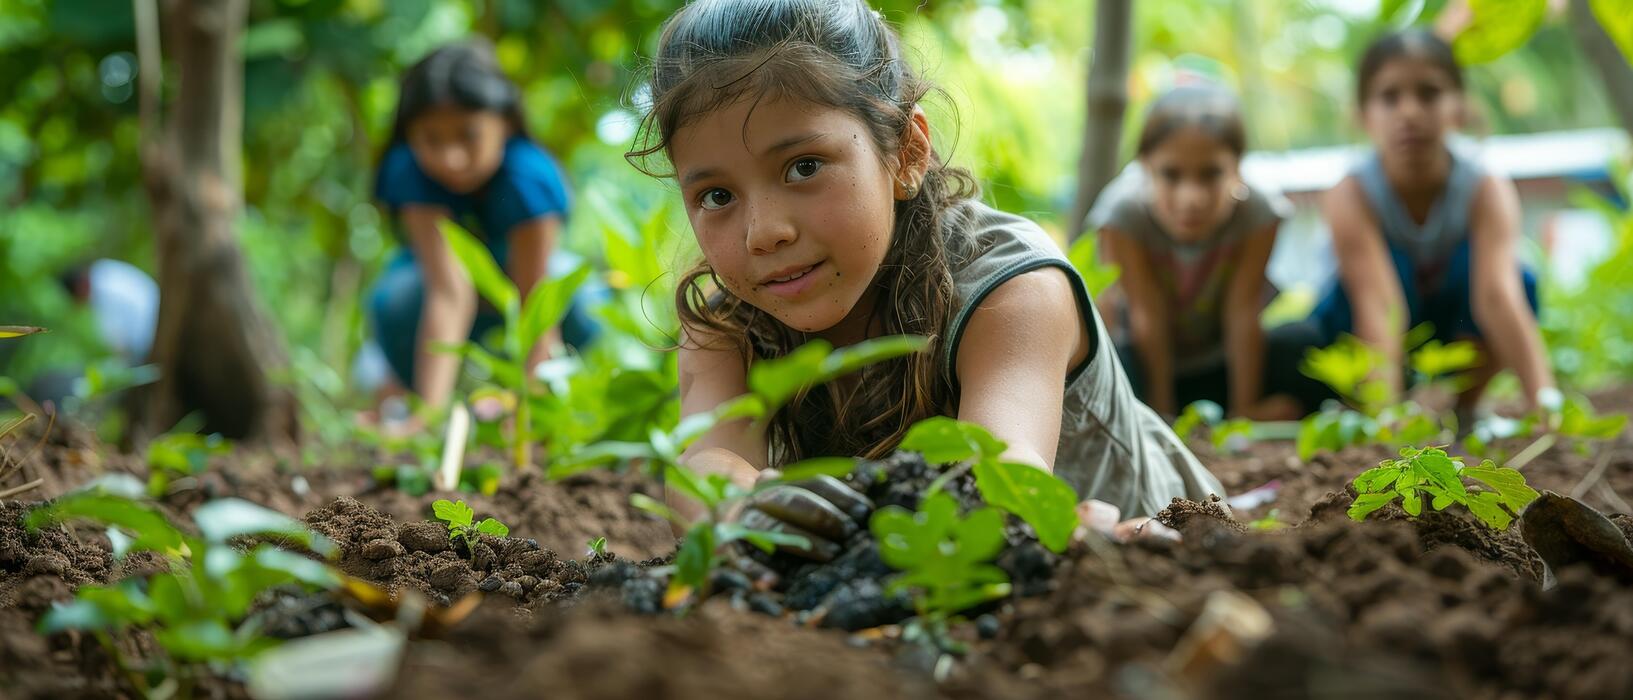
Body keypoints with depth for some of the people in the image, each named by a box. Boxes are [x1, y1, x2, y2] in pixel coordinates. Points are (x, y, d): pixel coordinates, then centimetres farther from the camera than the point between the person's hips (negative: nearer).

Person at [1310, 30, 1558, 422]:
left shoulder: (1488, 190, -25)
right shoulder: (1350, 197, -29)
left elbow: (1498, 295, -40)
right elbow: (1377, 305, -43)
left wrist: (1543, 399, -55)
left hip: (1459, 330, 2)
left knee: (1516, 277, -29)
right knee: (1391, 267, -33)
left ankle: (1461, 408, -6)